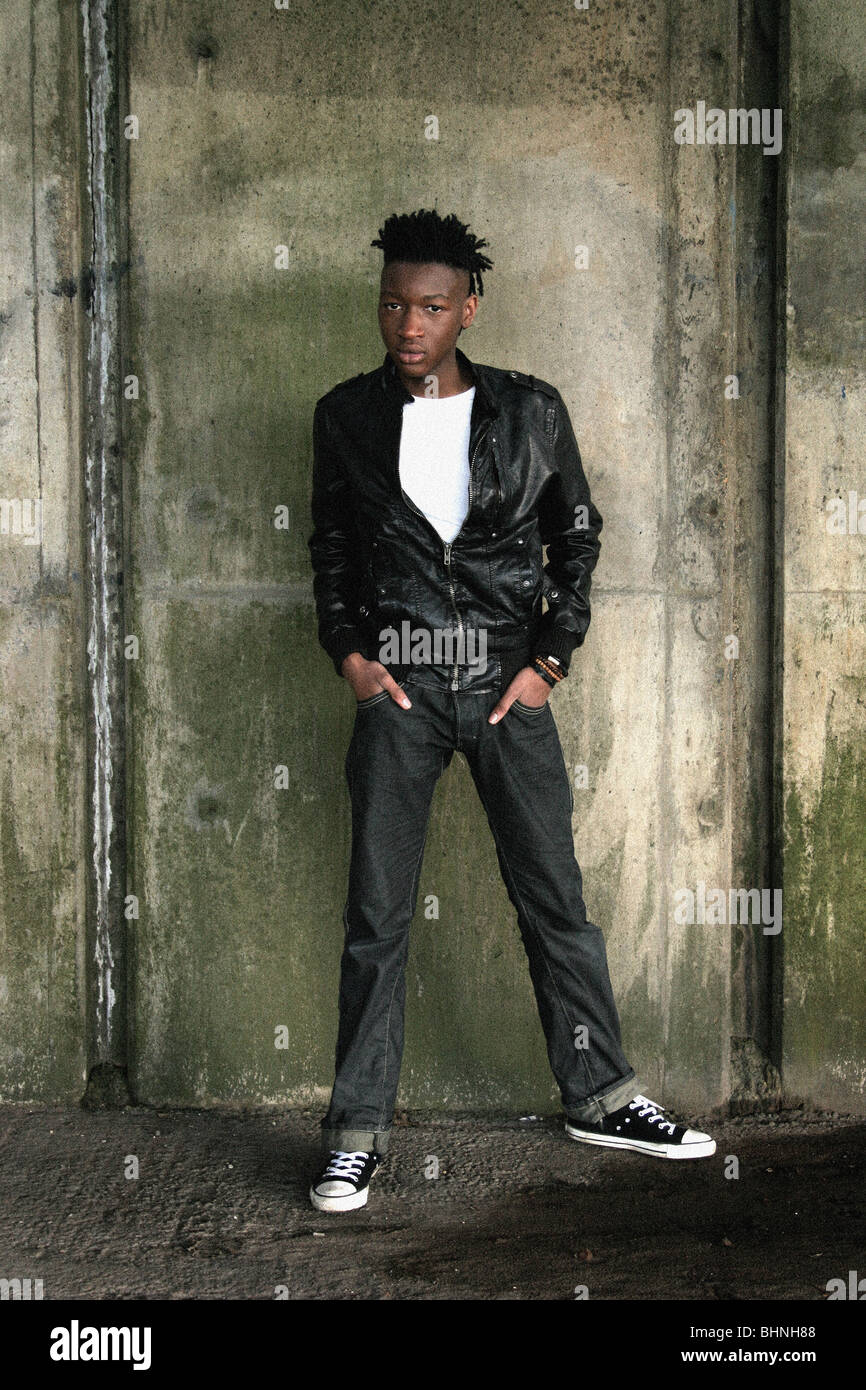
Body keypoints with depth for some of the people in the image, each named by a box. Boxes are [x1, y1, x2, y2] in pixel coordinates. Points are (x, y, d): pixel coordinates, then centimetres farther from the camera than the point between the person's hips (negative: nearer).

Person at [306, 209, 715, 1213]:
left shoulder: (531, 411, 2)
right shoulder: (347, 416, 5)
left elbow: (577, 537, 9)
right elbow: (329, 547, 14)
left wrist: (550, 660, 0)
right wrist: (348, 652, 1)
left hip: (509, 679, 0)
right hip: (397, 682, 0)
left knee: (554, 897, 5)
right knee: (376, 913, 0)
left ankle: (599, 1097, 21)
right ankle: (358, 1131, 9)